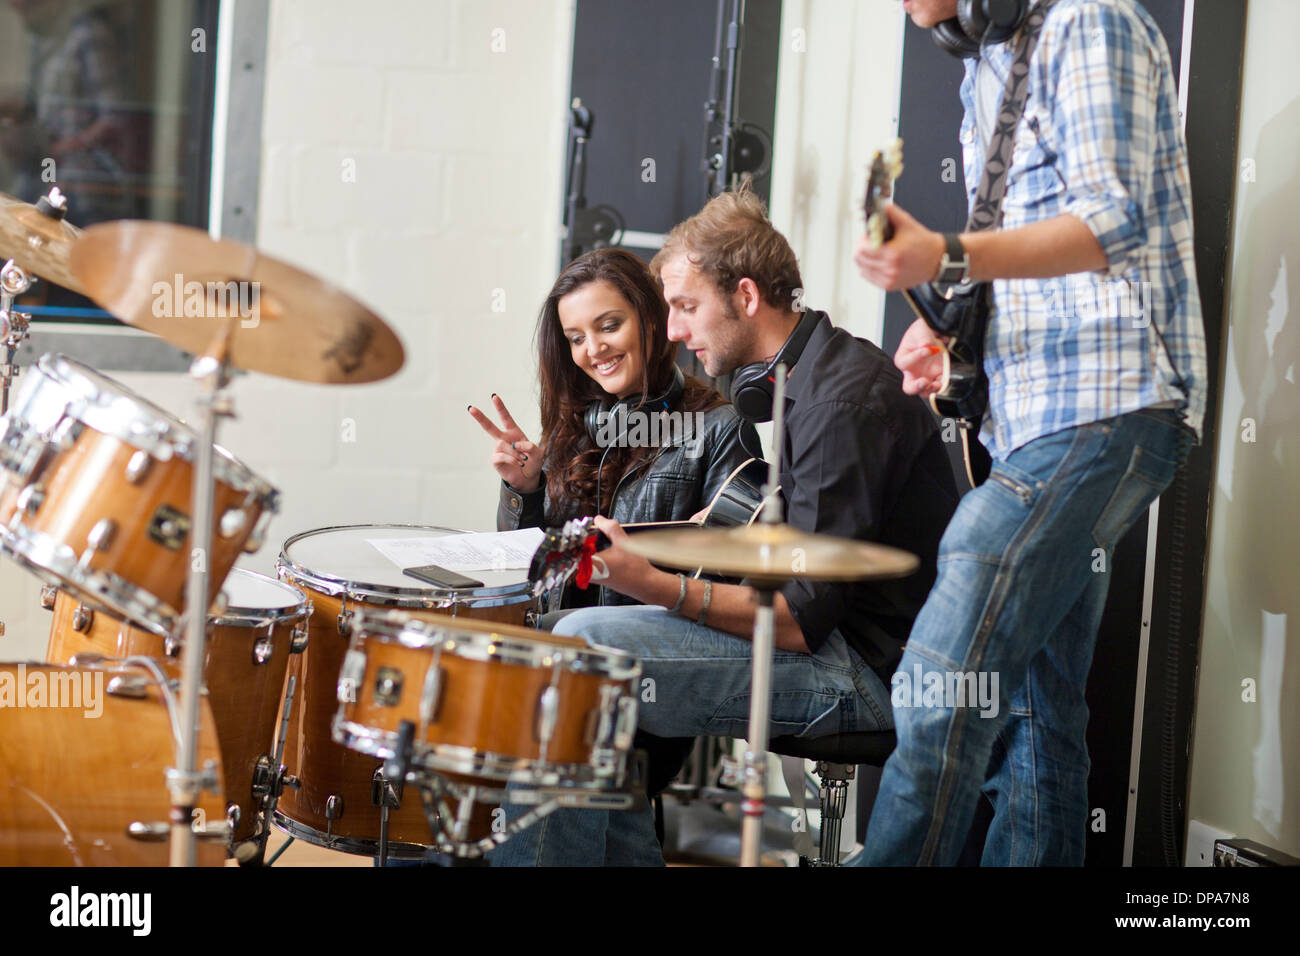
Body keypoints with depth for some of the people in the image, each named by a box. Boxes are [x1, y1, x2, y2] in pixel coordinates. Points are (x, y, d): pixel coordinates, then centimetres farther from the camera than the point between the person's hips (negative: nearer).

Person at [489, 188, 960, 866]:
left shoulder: (847, 397, -19)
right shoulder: (808, 376, 14)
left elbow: (804, 619, -23)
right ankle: (625, 857, 8)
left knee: (583, 645, -19)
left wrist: (656, 587, -30)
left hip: (867, 670, -11)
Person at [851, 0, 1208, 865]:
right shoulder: (988, 71, 22)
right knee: (1036, 701, 10)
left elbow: (1112, 218, -17)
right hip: (1040, 418, 10)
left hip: (1103, 411, -10)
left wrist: (945, 258, -30)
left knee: (946, 681, -19)